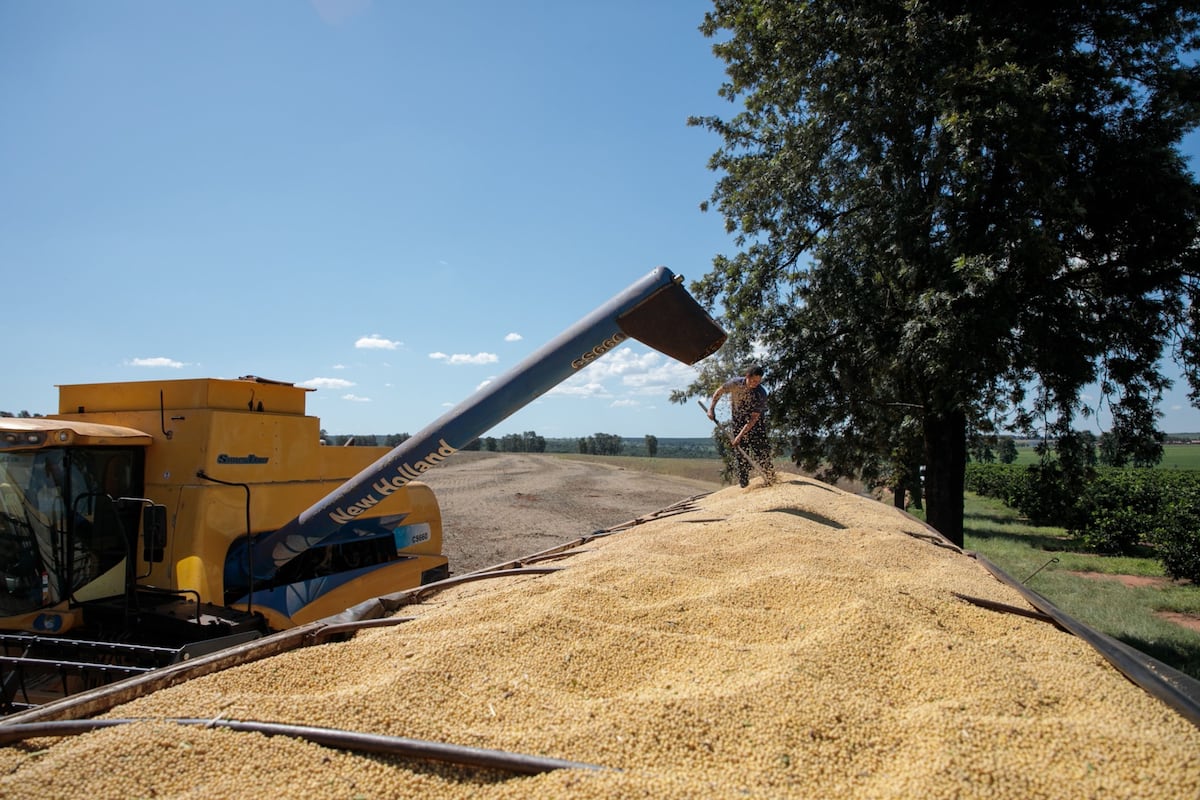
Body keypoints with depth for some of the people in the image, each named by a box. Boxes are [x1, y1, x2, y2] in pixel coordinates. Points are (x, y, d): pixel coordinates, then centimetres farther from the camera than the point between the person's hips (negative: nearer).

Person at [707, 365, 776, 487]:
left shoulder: (761, 394, -27)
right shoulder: (735, 383, -21)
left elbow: (753, 419, -27)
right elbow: (719, 391, -2)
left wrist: (740, 436, -29)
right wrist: (711, 409, -12)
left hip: (756, 422, -2)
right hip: (738, 418, 2)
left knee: (759, 449, -12)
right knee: (740, 450, 1)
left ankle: (771, 479, -2)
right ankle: (743, 483, 9)